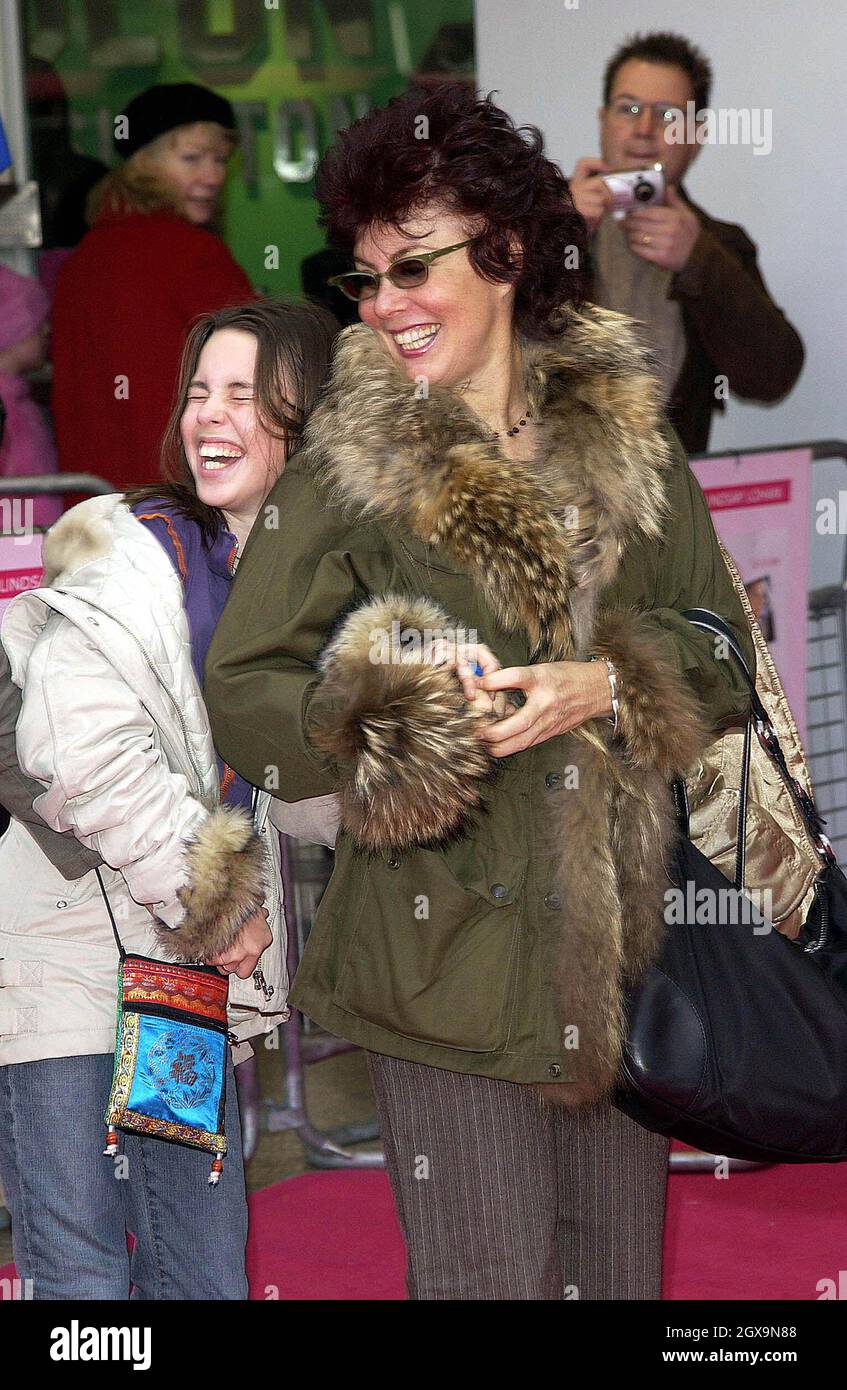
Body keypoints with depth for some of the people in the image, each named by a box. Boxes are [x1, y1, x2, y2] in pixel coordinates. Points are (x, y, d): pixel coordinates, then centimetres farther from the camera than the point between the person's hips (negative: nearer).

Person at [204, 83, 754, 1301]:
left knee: (625, 1263, 13)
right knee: (491, 1274, 0)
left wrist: (606, 685, -13)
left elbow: (725, 658, 7)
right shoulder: (346, 468, -4)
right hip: (449, 959, -3)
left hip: (629, 942, 4)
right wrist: (402, 710, -21)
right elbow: (240, 693, -5)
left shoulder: (629, 445, 5)